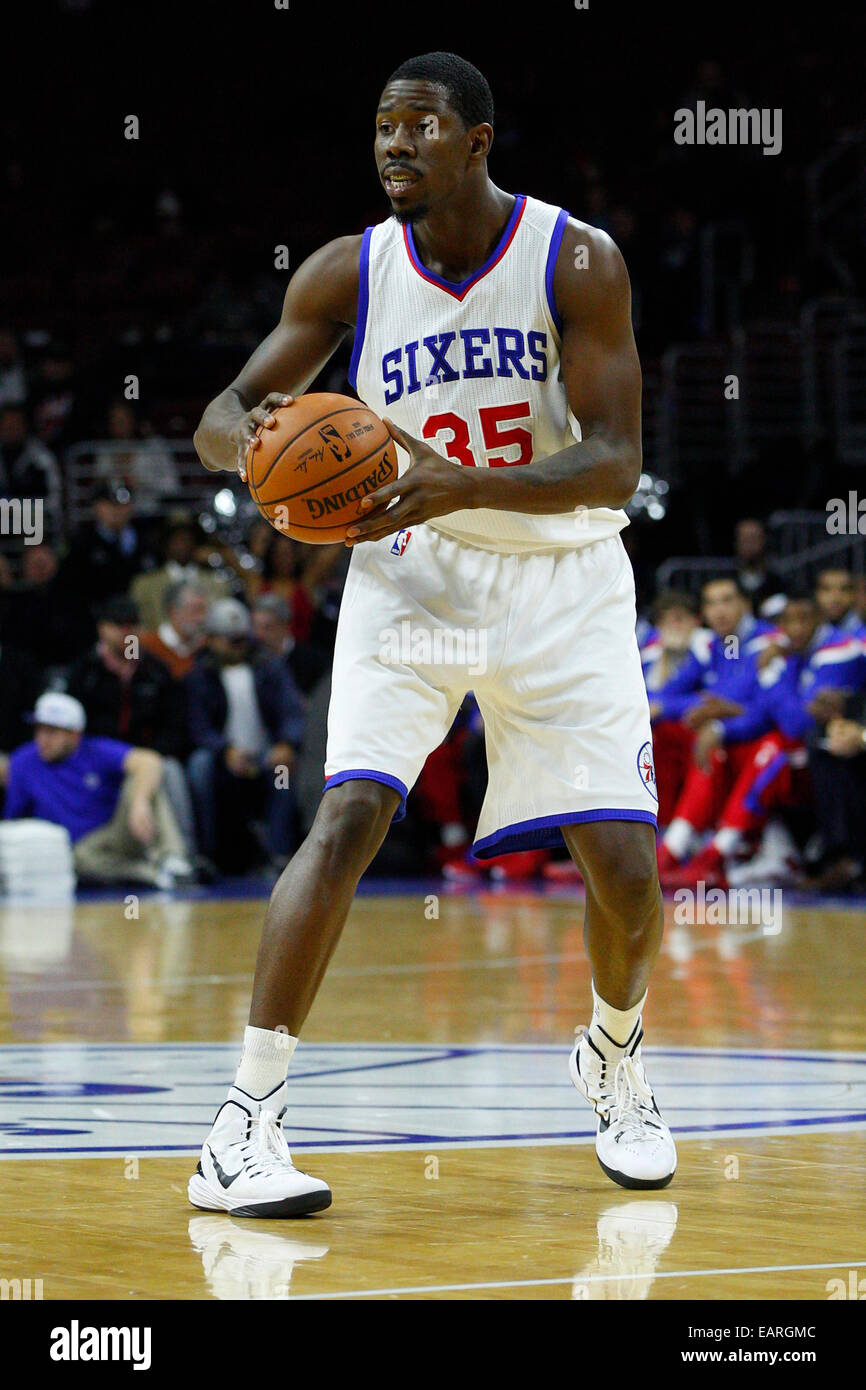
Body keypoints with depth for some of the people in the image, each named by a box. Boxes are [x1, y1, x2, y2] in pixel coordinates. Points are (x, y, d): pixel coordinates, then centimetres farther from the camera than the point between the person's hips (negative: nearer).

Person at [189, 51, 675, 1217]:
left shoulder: (576, 262, -12)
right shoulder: (350, 274, -5)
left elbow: (616, 464, -18)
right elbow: (220, 418, -1)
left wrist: (465, 486, -35)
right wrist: (253, 437, -27)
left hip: (561, 577, 0)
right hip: (412, 572, 0)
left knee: (625, 866, -5)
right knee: (349, 816, -21)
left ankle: (614, 1057, 29)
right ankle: (243, 1128, -21)